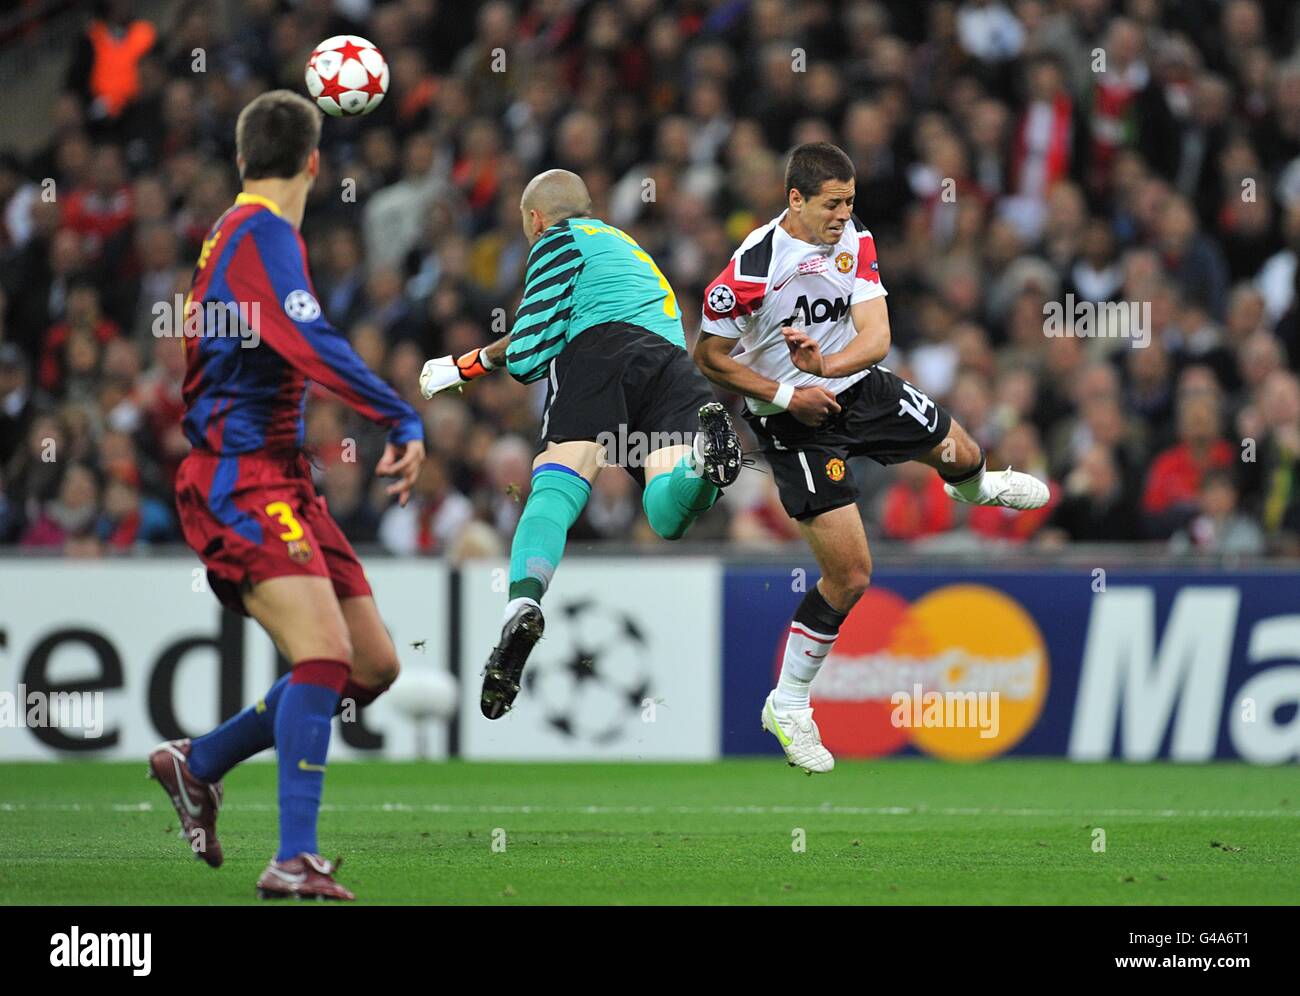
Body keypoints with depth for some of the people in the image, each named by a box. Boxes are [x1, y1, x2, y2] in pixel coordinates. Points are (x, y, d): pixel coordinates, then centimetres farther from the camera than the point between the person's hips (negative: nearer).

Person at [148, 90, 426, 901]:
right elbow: (314, 345, -24)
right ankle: (295, 860, -26)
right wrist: (405, 420, -26)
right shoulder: (261, 233, -12)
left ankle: (199, 764, 20)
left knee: (374, 664, 6)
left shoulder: (246, 231, 19)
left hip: (281, 480, 10)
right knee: (324, 652, -23)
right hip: (240, 483, -10)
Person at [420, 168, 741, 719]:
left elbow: (529, 356, 8)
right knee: (668, 513, -15)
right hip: (674, 359, 5)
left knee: (555, 487, -19)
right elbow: (551, 327, 50)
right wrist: (467, 364, 57)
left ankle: (522, 606, -45)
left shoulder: (561, 240, 19)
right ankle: (705, 455, -48)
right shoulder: (623, 244, 42)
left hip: (603, 348, -5)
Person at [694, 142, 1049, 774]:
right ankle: (786, 706, 5)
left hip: (857, 385, 6)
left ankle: (973, 487, 63)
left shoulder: (854, 242, -9)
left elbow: (876, 338, -15)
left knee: (962, 454, 21)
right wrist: (786, 395, -20)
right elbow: (708, 358, -13)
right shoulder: (753, 268, -25)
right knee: (851, 577, -11)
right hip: (792, 417, -6)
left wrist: (826, 364, -36)